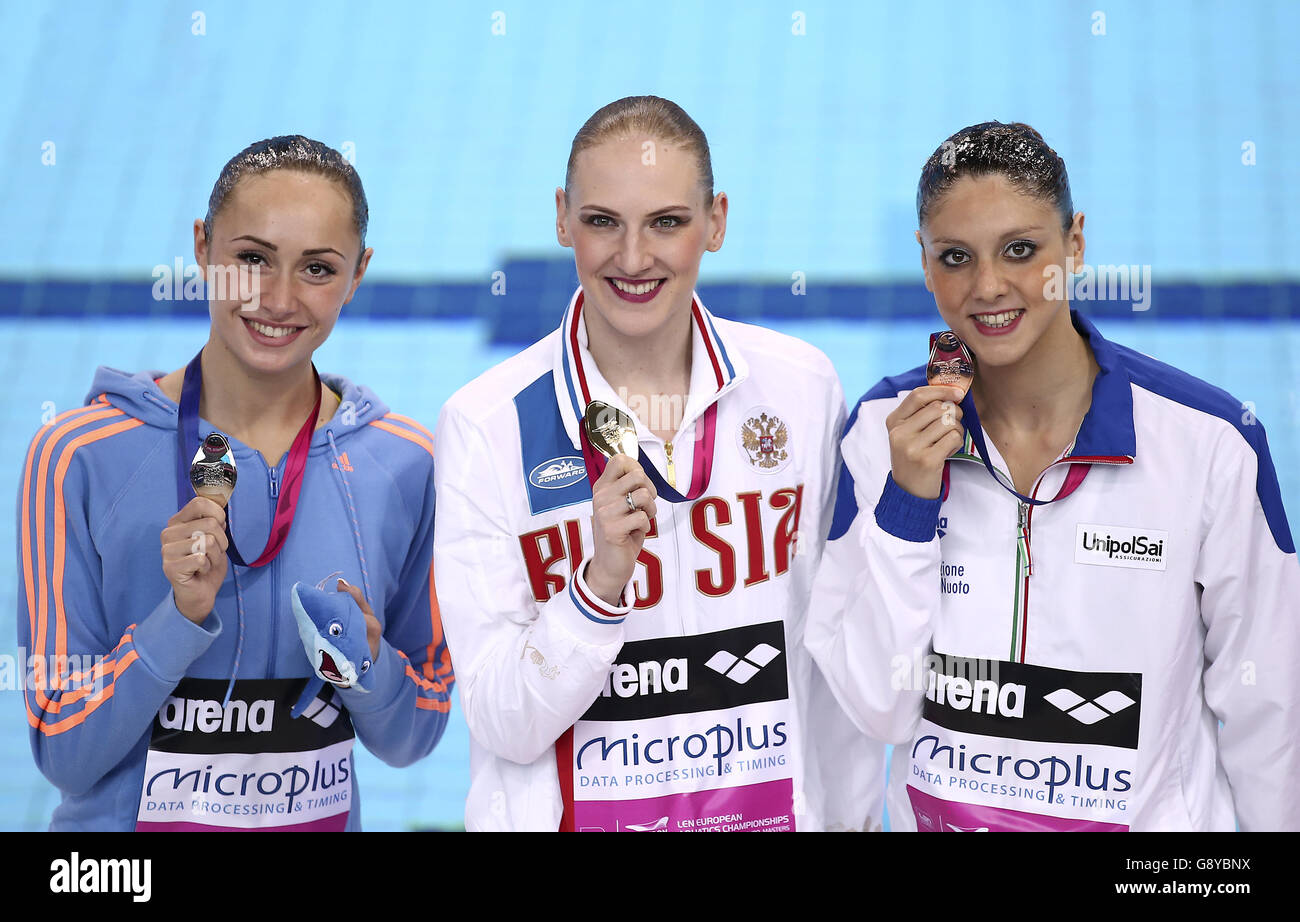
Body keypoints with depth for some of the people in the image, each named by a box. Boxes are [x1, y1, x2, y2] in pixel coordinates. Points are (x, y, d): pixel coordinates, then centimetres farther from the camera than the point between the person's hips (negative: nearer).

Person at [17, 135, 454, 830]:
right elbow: (64, 754, -12)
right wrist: (183, 617, -25)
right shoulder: (79, 457, -13)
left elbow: (411, 739, 2)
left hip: (323, 820, 2)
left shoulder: (403, 465, -6)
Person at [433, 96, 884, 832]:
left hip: (777, 808, 2)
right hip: (574, 811, -2)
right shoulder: (485, 424, -13)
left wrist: (855, 813, 5)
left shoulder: (802, 387, -6)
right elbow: (505, 727, -14)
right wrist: (600, 586, -26)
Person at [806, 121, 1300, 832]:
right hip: (933, 815, 2)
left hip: (1150, 817, -2)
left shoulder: (1209, 440, -17)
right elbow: (876, 711, -14)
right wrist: (906, 505, -23)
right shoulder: (886, 429, -10)